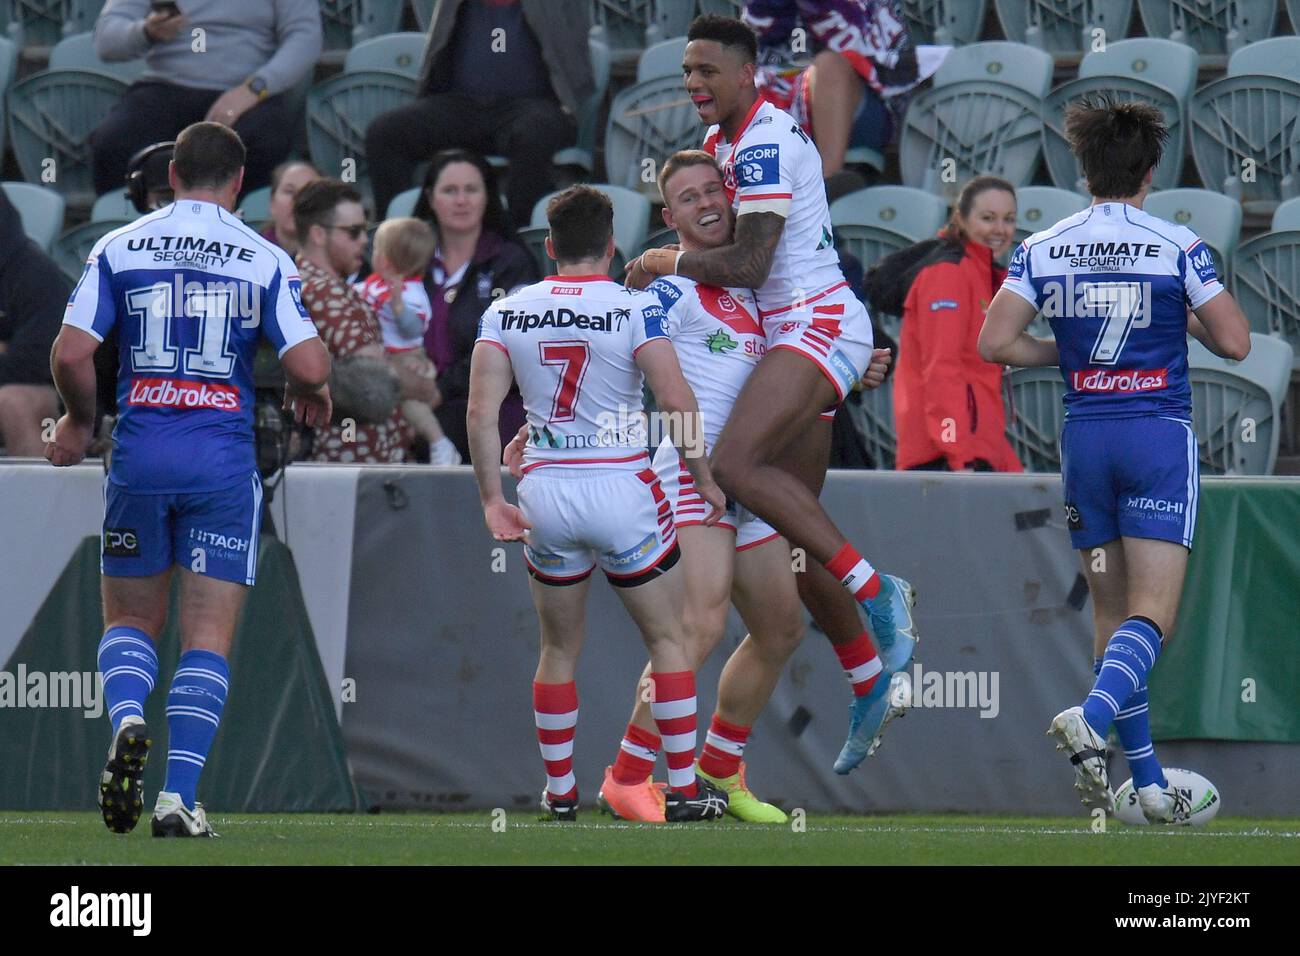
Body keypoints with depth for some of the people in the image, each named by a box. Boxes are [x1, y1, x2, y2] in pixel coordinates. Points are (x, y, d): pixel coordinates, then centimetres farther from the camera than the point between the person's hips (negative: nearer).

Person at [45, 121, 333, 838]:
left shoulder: (118, 249, 3)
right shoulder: (265, 261, 0)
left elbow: (70, 354, -4)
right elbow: (308, 367, -8)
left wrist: (78, 421, 14)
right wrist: (307, 395, 15)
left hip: (139, 456, 1)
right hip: (224, 458, -1)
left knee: (129, 621, 16)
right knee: (208, 637, 3)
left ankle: (126, 722, -14)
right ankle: (179, 797, -7)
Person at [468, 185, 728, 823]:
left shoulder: (506, 312, 2)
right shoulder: (635, 309, -8)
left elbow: (481, 413, -4)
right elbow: (677, 400, -16)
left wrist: (492, 500, 1)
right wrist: (704, 480, -5)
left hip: (544, 490, 3)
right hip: (621, 487, -3)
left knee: (559, 648, 17)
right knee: (667, 638, 10)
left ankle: (559, 789, 21)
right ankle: (684, 788, 8)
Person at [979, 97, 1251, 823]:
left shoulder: (1042, 250, 2)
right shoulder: (1177, 247, -6)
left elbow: (995, 341, -4)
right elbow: (1235, 341, -6)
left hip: (1085, 436, 3)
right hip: (1160, 436, -3)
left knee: (1112, 613, 12)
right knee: (1153, 616, -7)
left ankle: (1150, 783, 11)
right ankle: (1092, 718, -35)